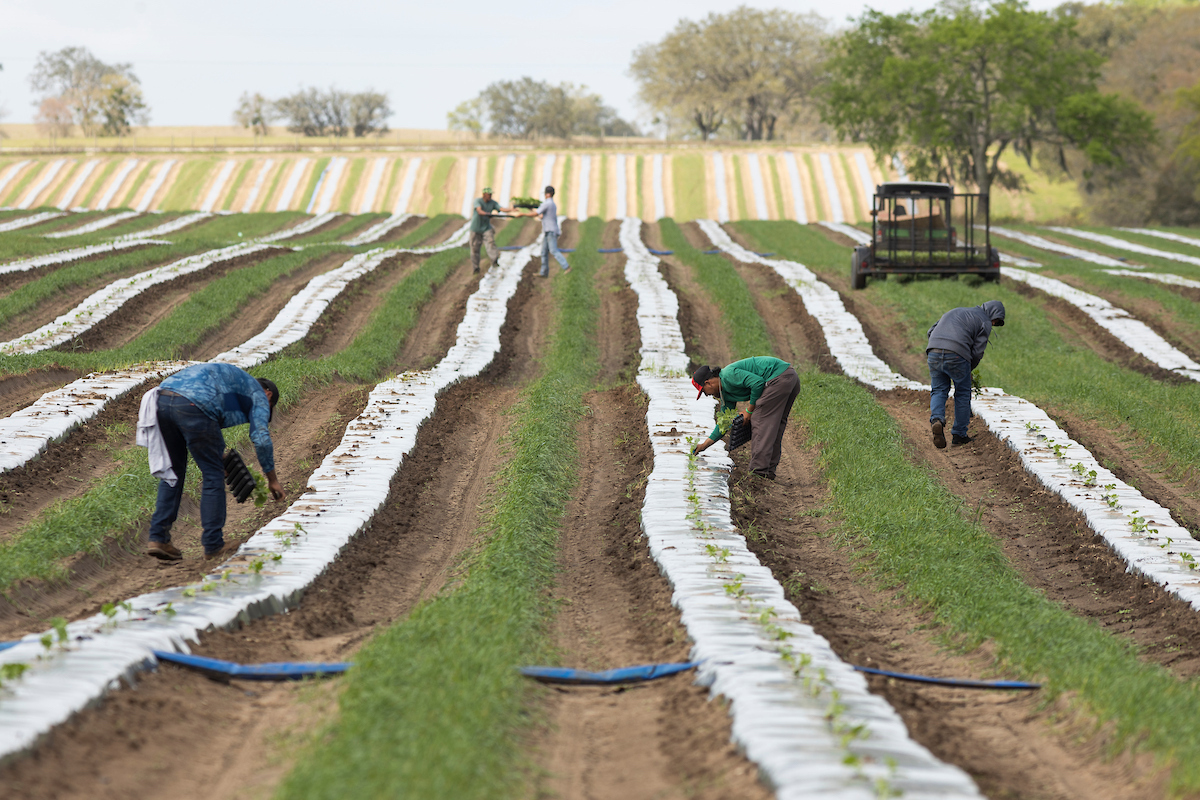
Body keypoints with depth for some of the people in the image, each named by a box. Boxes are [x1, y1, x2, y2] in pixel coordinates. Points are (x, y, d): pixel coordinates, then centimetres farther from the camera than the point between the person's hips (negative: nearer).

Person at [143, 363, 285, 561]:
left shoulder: (226, 376, 42)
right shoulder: (258, 393, 21)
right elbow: (261, 438, 10)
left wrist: (218, 454, 33)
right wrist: (272, 479, 20)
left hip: (161, 399, 7)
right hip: (193, 405, -7)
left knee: (172, 472, 21)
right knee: (213, 475, 9)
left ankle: (158, 537, 14)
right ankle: (213, 545, 13)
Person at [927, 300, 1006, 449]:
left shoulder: (954, 312, 31)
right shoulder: (985, 323, 12)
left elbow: (931, 332, 26)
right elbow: (977, 352, 4)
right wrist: (968, 369, 19)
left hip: (934, 352, 5)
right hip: (956, 355, -5)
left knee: (938, 391, 15)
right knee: (962, 394, 14)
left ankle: (936, 419, -13)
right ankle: (959, 435, 19)